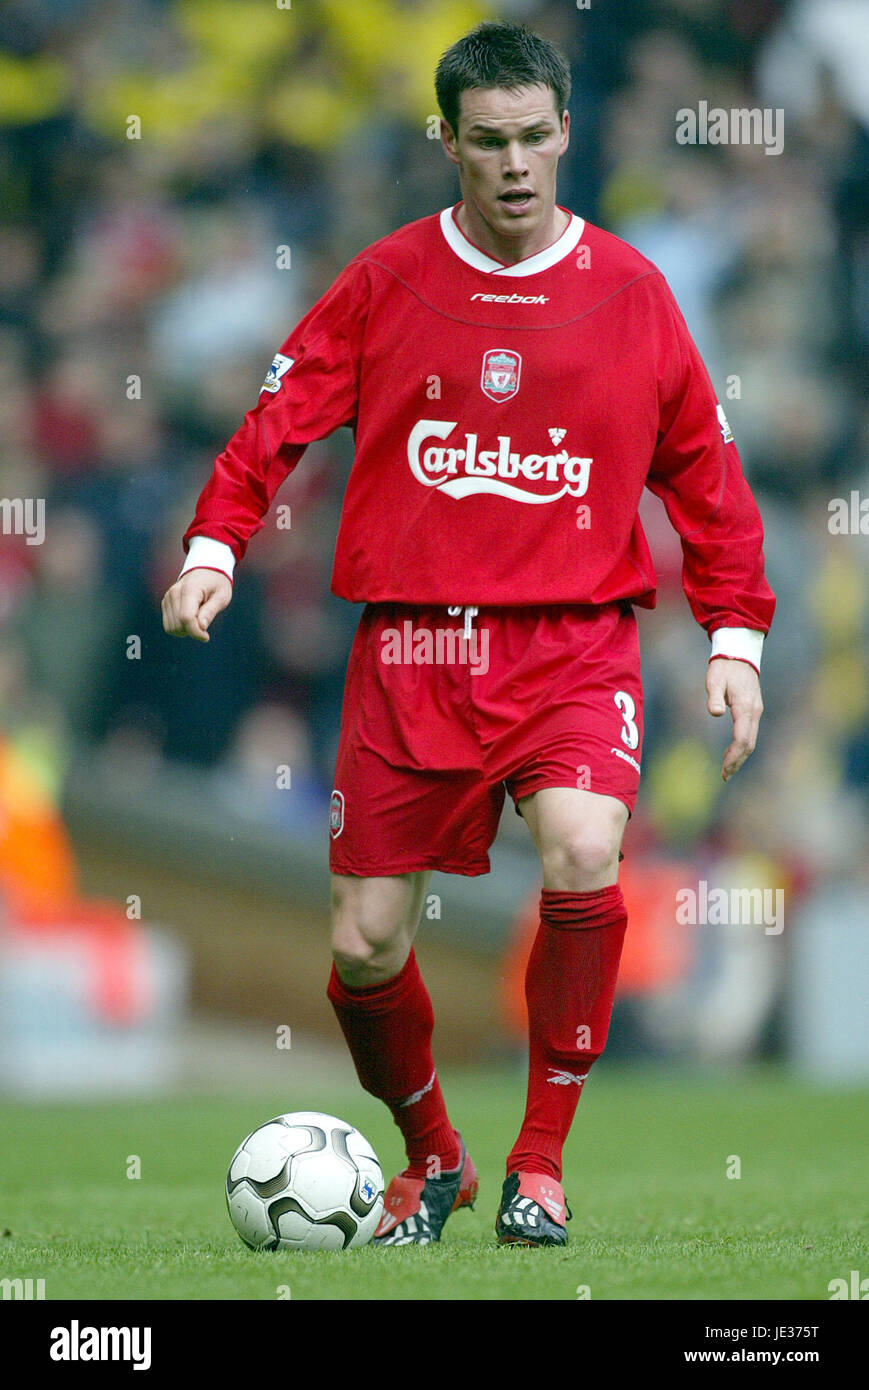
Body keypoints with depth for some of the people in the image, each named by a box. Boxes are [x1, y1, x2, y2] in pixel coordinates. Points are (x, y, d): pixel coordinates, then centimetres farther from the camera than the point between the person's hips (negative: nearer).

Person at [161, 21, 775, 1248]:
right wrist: (215, 546, -8)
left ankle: (541, 1160, -11)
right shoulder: (385, 282, 4)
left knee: (583, 854, -28)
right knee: (366, 948, -1)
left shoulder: (628, 291, 4)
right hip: (412, 643, 1)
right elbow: (279, 419, 6)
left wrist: (735, 636, 6)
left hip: (575, 638, -1)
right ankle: (430, 1159, 28)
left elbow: (702, 469, 11)